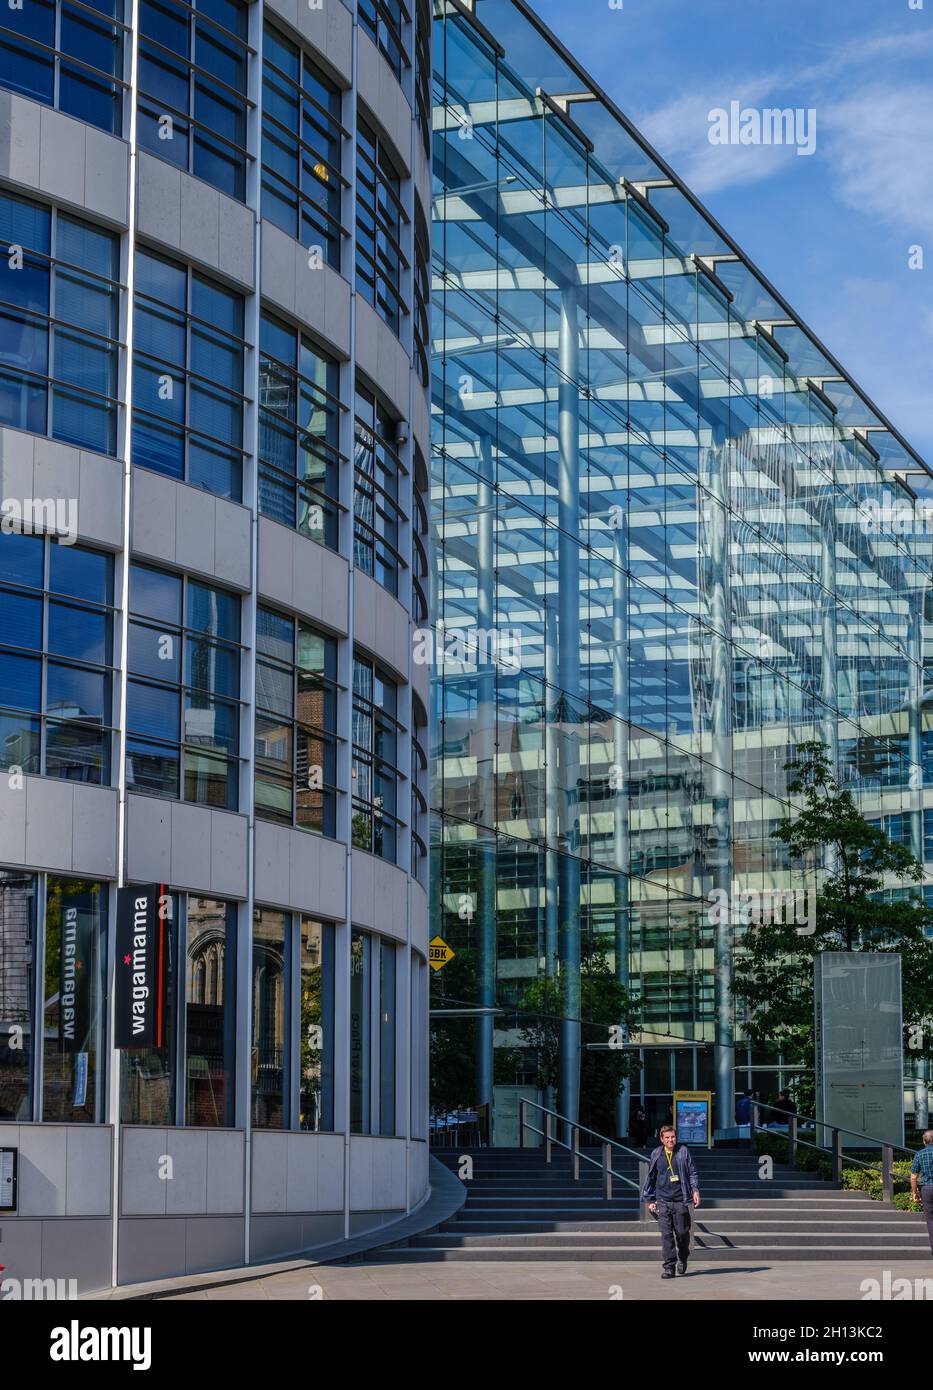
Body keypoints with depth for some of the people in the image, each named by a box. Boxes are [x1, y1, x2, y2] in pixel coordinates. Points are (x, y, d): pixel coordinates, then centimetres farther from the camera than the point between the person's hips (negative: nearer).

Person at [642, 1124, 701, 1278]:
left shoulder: (684, 1152, 5)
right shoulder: (656, 1155, 8)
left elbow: (692, 1173, 7)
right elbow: (650, 1178, 15)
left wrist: (695, 1190, -7)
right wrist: (650, 1200, 14)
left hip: (681, 1201, -1)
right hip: (663, 1201, 1)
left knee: (682, 1232, 5)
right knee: (666, 1235, -6)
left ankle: (683, 1259, 31)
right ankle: (668, 1267, -3)